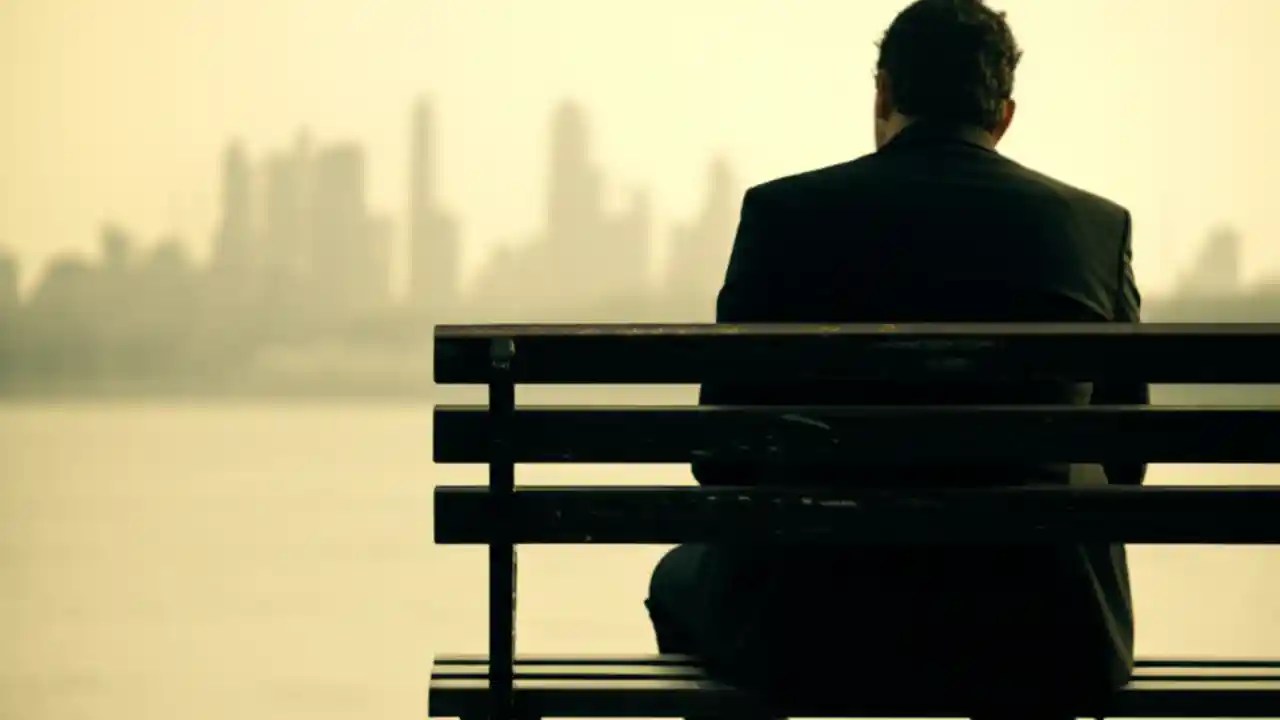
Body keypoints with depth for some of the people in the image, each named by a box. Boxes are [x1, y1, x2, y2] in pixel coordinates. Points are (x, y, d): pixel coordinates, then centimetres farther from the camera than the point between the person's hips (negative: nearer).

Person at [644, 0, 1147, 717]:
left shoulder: (785, 211, -3)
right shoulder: (1099, 225, 2)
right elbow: (1123, 463, 8)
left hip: (820, 627, -2)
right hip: (1042, 630, 2)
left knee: (683, 580, 31)